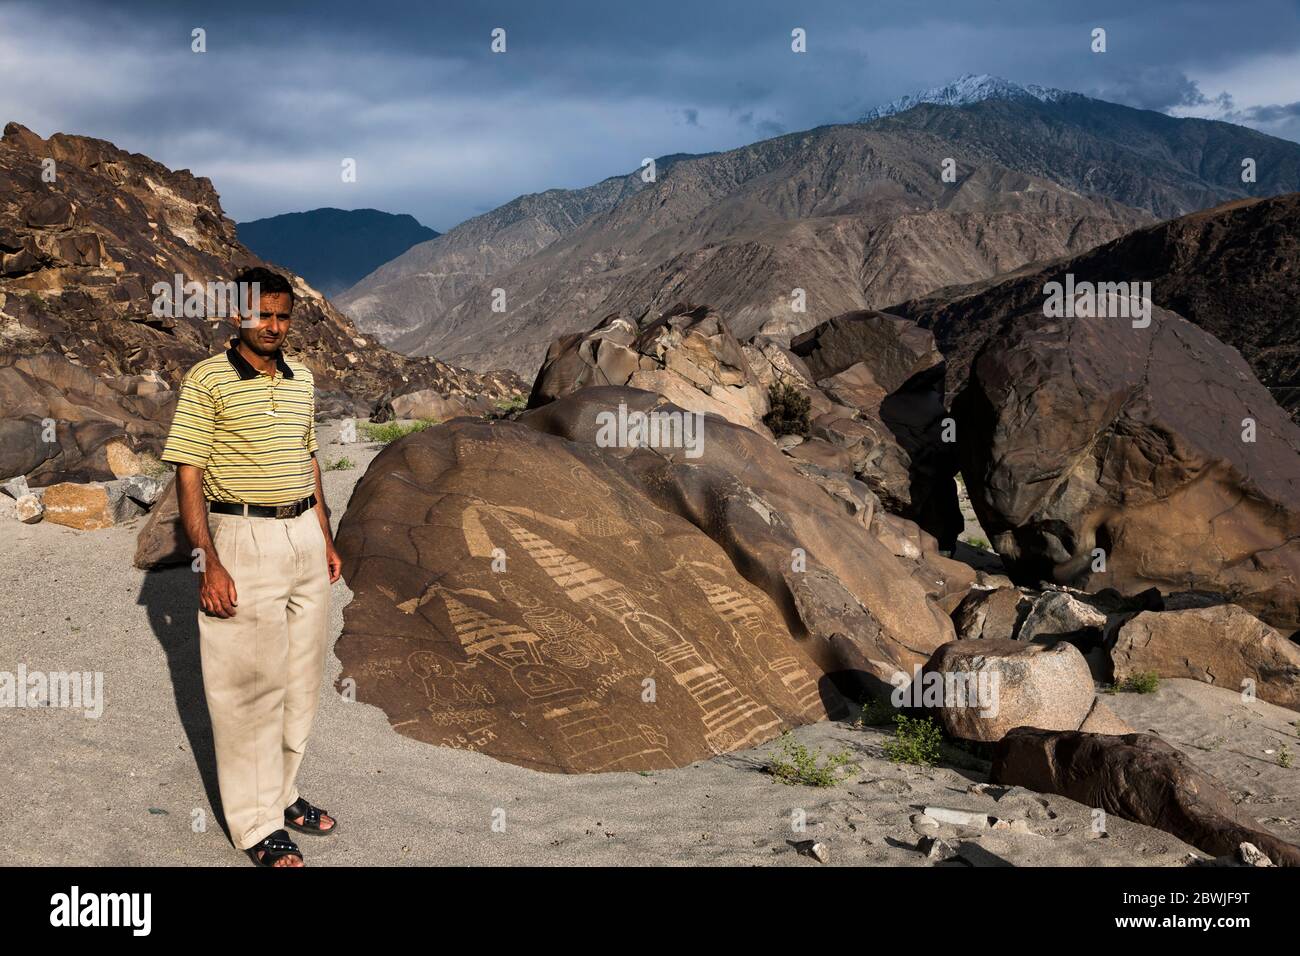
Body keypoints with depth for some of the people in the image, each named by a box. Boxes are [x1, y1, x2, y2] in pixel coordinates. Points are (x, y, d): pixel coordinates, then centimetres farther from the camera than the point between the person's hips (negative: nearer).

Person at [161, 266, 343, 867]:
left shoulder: (301, 379, 9)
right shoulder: (208, 381, -10)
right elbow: (187, 477, -11)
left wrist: (326, 538, 16)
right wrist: (210, 565, -18)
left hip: (305, 537, 7)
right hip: (244, 541, -6)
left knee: (301, 676, 13)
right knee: (249, 683, 0)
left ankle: (281, 792, 29)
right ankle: (257, 824, 11)